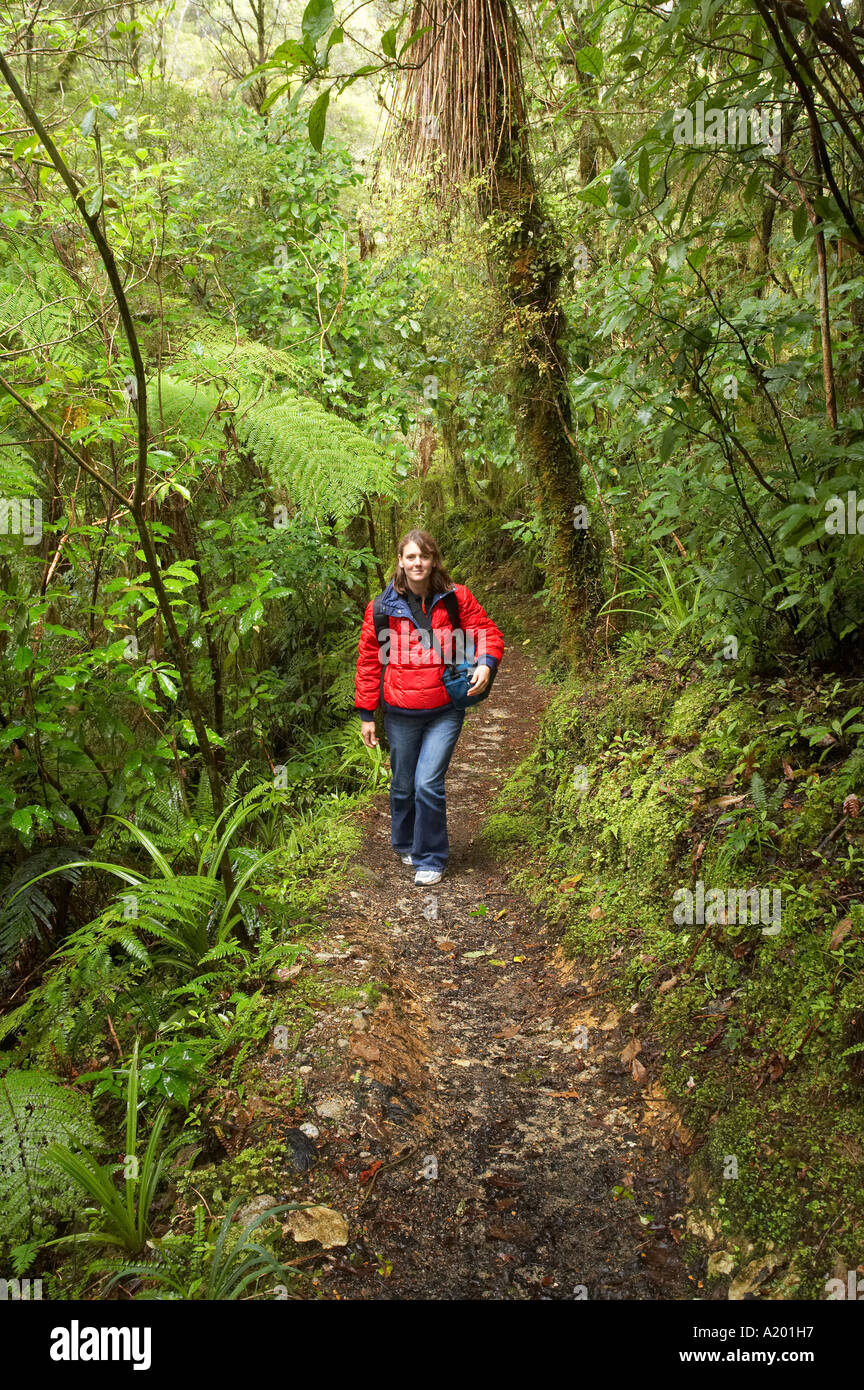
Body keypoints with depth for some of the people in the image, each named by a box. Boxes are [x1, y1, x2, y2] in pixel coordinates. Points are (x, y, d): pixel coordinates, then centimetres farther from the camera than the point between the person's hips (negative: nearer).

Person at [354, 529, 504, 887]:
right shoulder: (382, 608, -1)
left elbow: (487, 631, 8)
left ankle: (430, 859, 10)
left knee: (428, 784, -9)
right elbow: (369, 661, 4)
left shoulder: (456, 598, -2)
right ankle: (405, 845, 40)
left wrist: (486, 664, -14)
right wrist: (366, 714, 5)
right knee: (403, 786, 13)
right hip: (400, 716, 1)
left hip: (445, 712, -1)